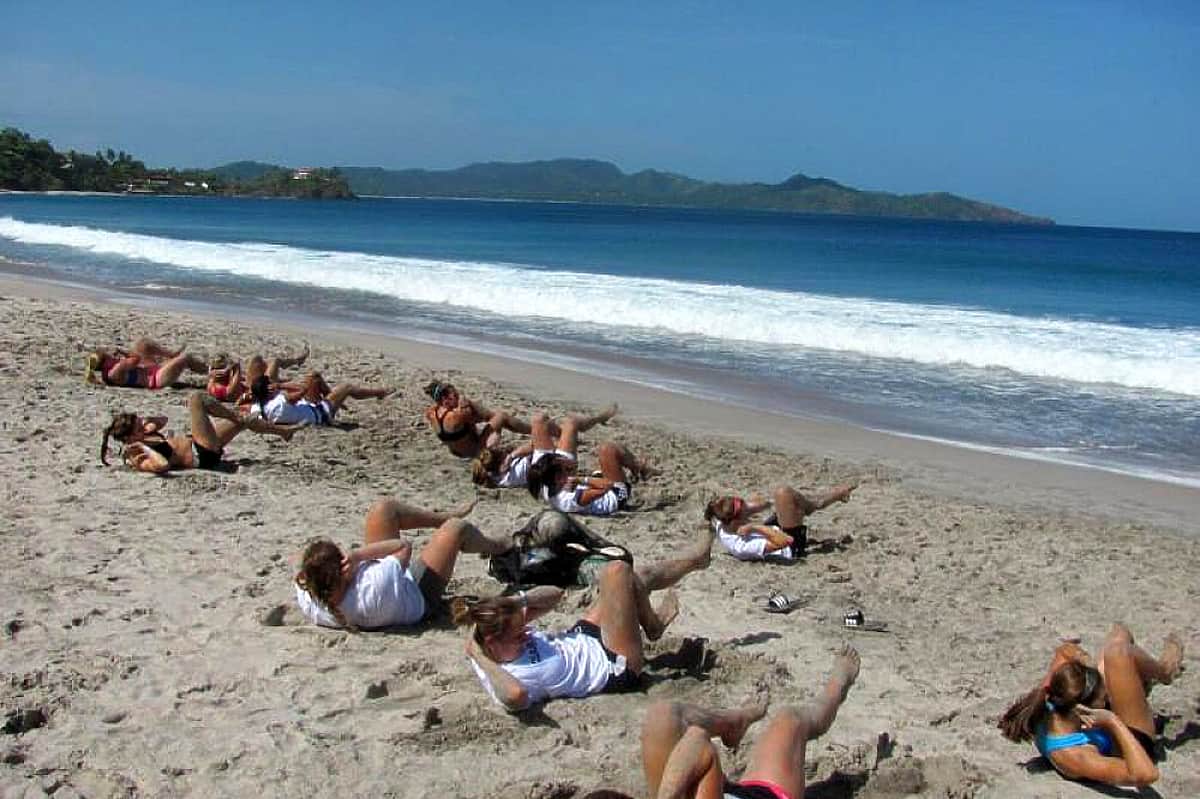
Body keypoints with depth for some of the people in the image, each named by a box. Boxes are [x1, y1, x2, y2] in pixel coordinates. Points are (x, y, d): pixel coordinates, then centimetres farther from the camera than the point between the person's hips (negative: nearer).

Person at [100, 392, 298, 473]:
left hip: (193, 443, 10)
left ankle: (283, 430, 43)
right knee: (196, 399, -13)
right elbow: (163, 465, -41)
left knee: (245, 421, 22)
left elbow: (163, 420, 18)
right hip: (204, 454, -10)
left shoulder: (140, 438, 5)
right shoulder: (134, 457, -21)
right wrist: (144, 449, -29)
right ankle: (240, 416, 6)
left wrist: (147, 420, -1)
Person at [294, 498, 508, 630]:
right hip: (419, 594, -5)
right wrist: (358, 554, -39)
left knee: (383, 508, 0)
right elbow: (405, 545, -33)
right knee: (456, 527, 5)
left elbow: (303, 575, -8)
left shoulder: (309, 603, -33)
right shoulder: (376, 587, -49)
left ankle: (444, 517, 29)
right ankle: (496, 547, 43)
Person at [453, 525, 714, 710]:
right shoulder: (506, 677, -33)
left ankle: (693, 561, 46)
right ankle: (654, 625, 18)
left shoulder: (501, 628, -10)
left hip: (581, 637, 8)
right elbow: (515, 696, -61)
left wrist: (517, 601, -24)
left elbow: (554, 594, -4)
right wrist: (481, 660, -45)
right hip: (617, 669, -8)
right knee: (617, 571, -12)